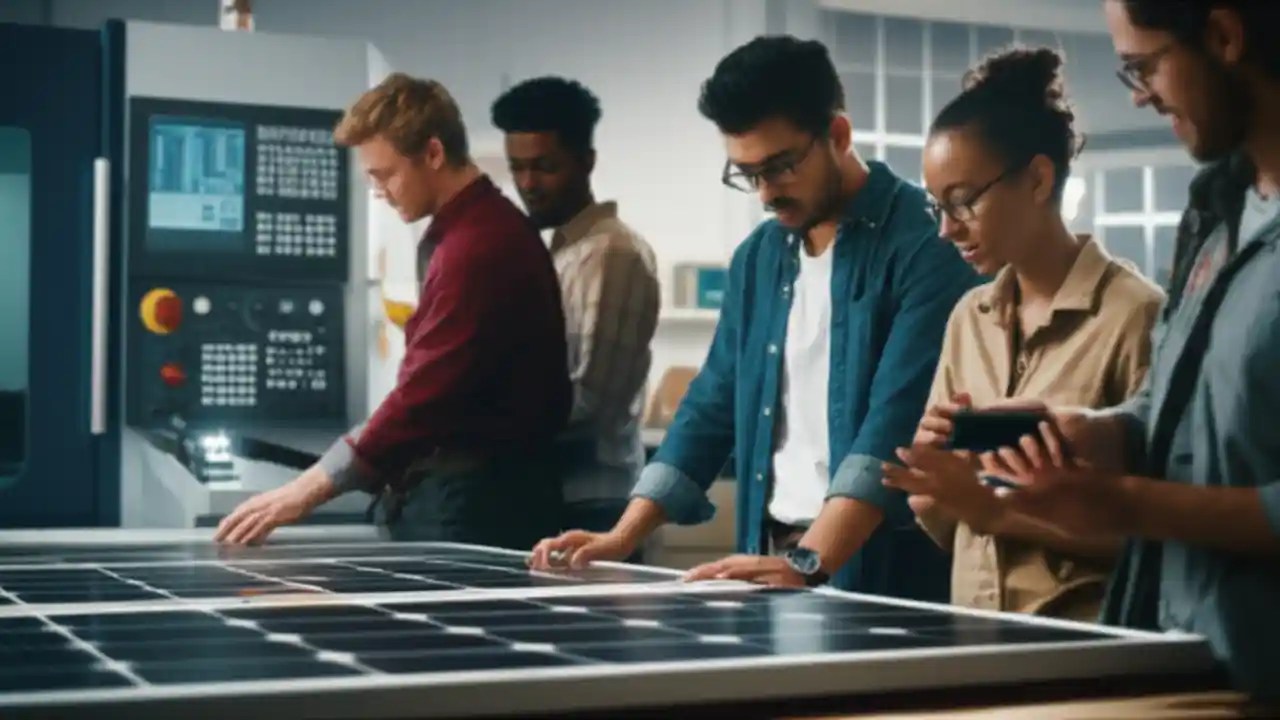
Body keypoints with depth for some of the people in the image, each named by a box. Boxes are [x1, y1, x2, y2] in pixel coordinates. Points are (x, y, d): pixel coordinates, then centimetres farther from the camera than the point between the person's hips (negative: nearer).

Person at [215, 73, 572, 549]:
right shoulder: (476, 232, 15)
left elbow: (427, 392, -23)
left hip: (474, 502, -10)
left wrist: (305, 492, -20)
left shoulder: (478, 246, -18)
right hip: (475, 491, 10)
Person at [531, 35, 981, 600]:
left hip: (884, 572, -6)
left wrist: (809, 563, -30)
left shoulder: (924, 244, -11)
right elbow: (712, 406, 14)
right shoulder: (757, 257, 11)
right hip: (774, 564, 6)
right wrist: (623, 535, 5)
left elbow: (898, 423, -21)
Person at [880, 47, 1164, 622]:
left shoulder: (1134, 315, -7)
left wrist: (998, 508, -14)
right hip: (975, 634, 4)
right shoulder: (969, 318, 11)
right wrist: (934, 474, -5)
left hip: (1085, 638, -4)